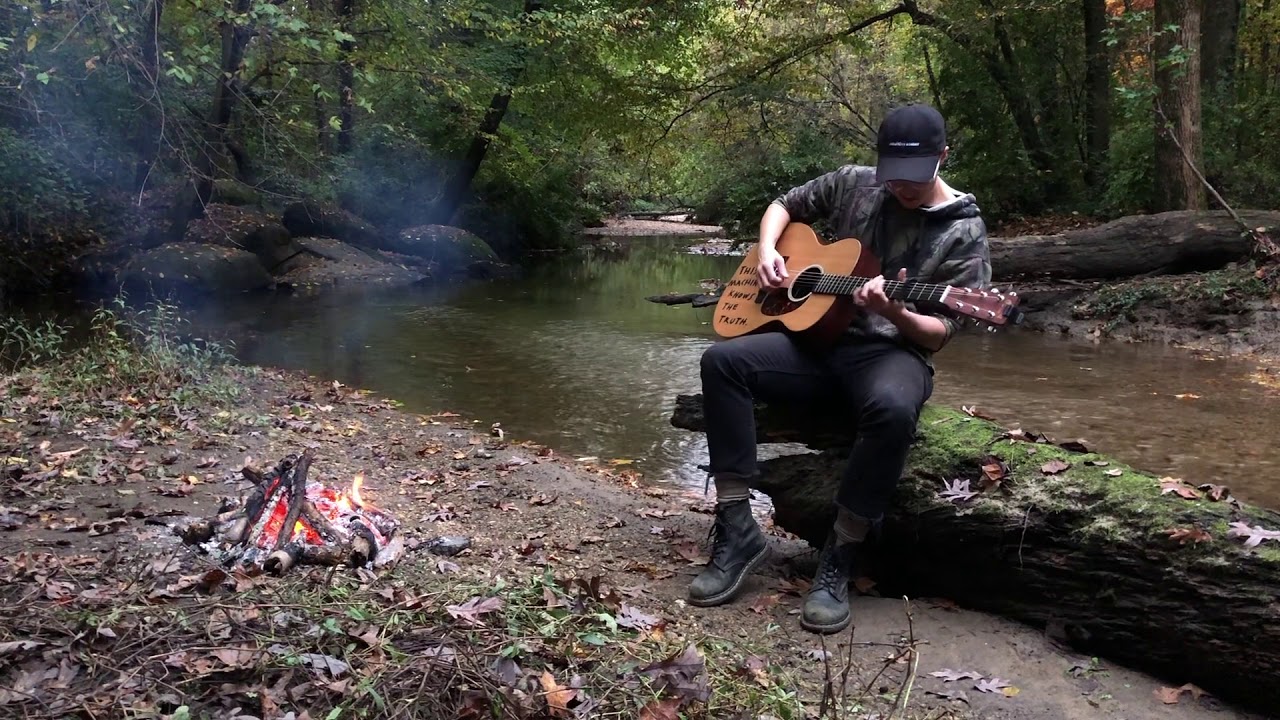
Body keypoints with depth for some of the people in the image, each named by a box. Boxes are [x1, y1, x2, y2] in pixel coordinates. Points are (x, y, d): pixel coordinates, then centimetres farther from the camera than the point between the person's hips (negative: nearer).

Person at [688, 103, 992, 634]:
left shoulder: (962, 231, -3)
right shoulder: (852, 183, 7)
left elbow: (938, 333, -7)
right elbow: (783, 206, 22)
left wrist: (894, 313, -28)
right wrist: (768, 252, 1)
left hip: (894, 353, -4)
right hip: (821, 339, 4)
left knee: (893, 408, -41)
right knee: (722, 361, -21)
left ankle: (838, 560, -23)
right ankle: (736, 529, -18)